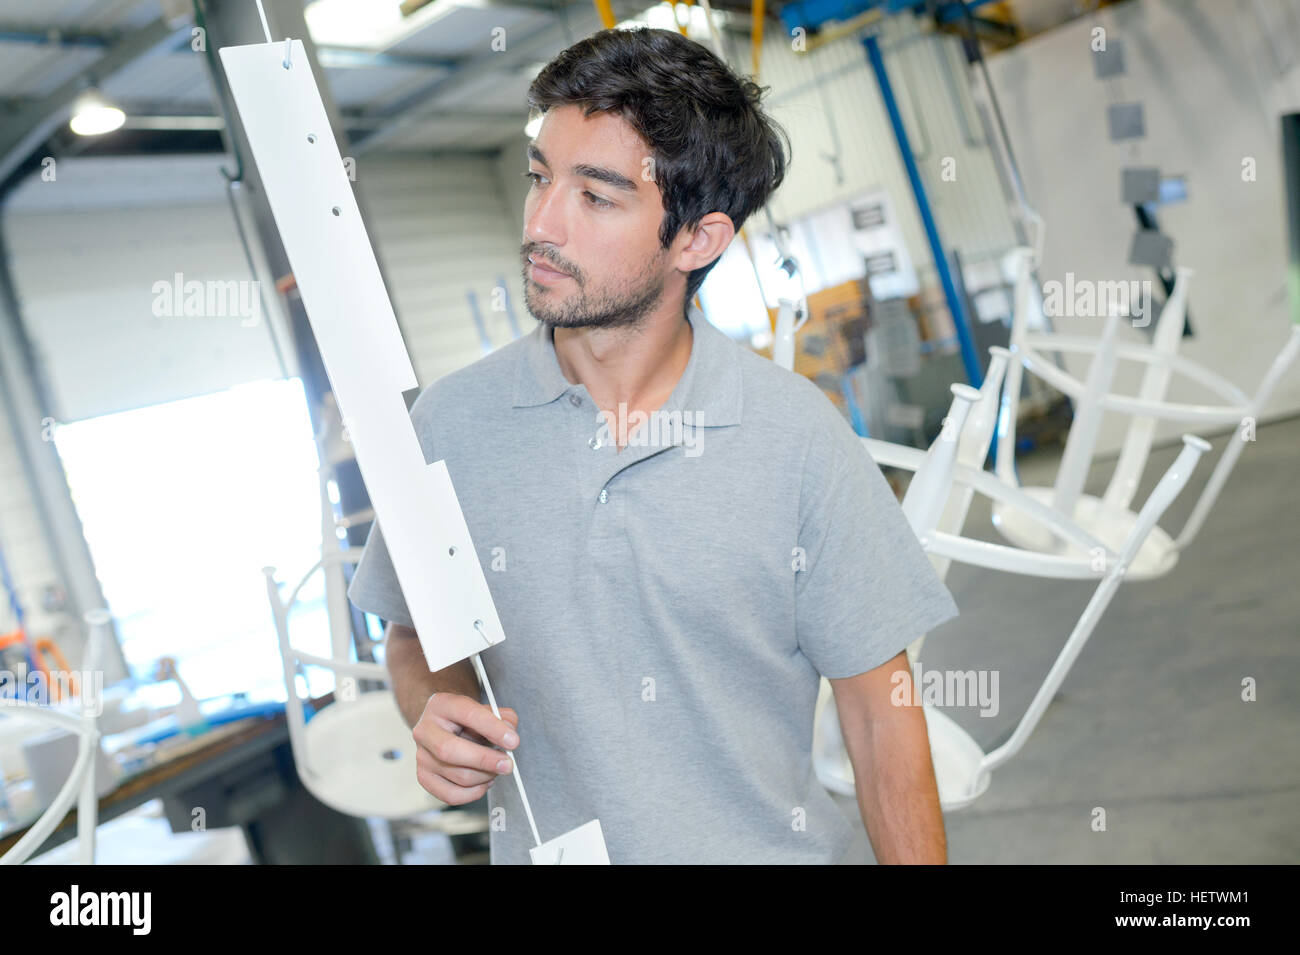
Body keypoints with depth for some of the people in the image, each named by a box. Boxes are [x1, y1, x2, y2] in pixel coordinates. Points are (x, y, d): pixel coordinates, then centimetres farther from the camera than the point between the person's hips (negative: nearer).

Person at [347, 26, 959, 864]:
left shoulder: (799, 435, -15)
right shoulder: (451, 421, -10)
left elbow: (878, 708, -9)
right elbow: (415, 635, 4)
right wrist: (433, 712, -16)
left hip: (774, 843, -1)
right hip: (542, 845, 2)